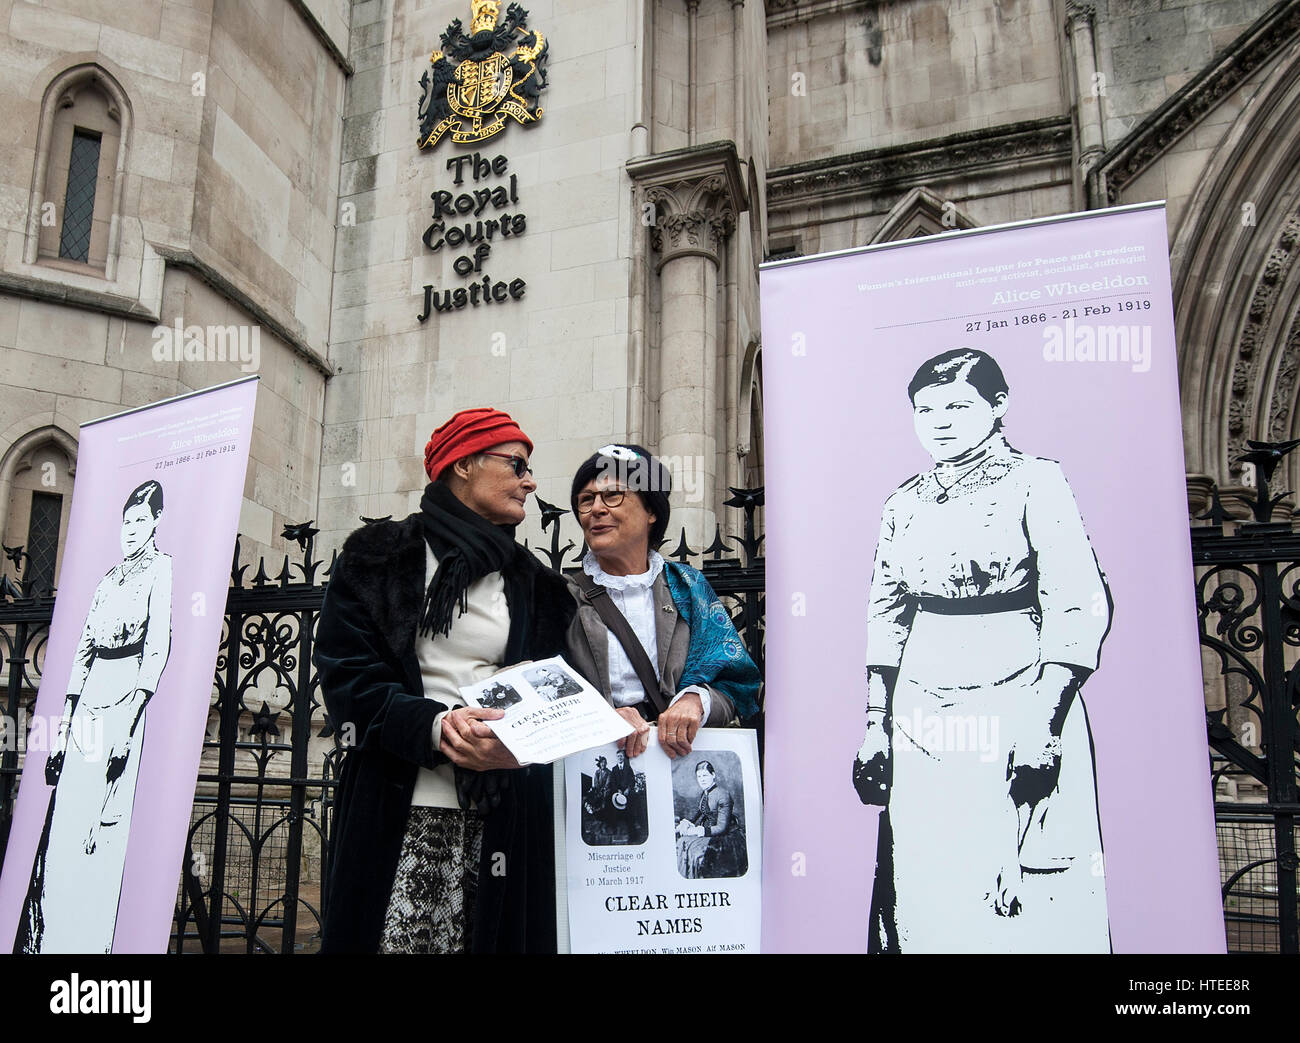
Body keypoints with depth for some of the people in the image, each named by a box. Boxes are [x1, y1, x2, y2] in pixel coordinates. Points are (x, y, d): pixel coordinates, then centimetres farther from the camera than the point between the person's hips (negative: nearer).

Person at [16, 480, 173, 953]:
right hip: (91, 695, 7)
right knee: (65, 819, 5)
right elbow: (84, 647, 17)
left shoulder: (161, 568, -2)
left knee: (105, 824, -8)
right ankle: (44, 937, 12)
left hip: (127, 694, -7)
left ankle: (91, 940, -4)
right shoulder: (109, 576, 19)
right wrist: (64, 722, 11)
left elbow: (158, 647, -10)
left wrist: (130, 716, -18)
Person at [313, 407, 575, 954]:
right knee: (398, 939, -6)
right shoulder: (380, 557, 7)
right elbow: (346, 674, -2)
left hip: (503, 819, 3)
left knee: (497, 935, -2)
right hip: (399, 811, -2)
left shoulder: (534, 585, 17)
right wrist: (433, 726, -18)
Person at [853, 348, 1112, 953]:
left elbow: (1079, 608, -9)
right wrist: (875, 723, 9)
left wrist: (1044, 719, -16)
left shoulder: (1035, 484, -2)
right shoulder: (904, 504, 12)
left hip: (1014, 697, -4)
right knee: (926, 891, 6)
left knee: (1025, 899, -3)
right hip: (923, 714, 4)